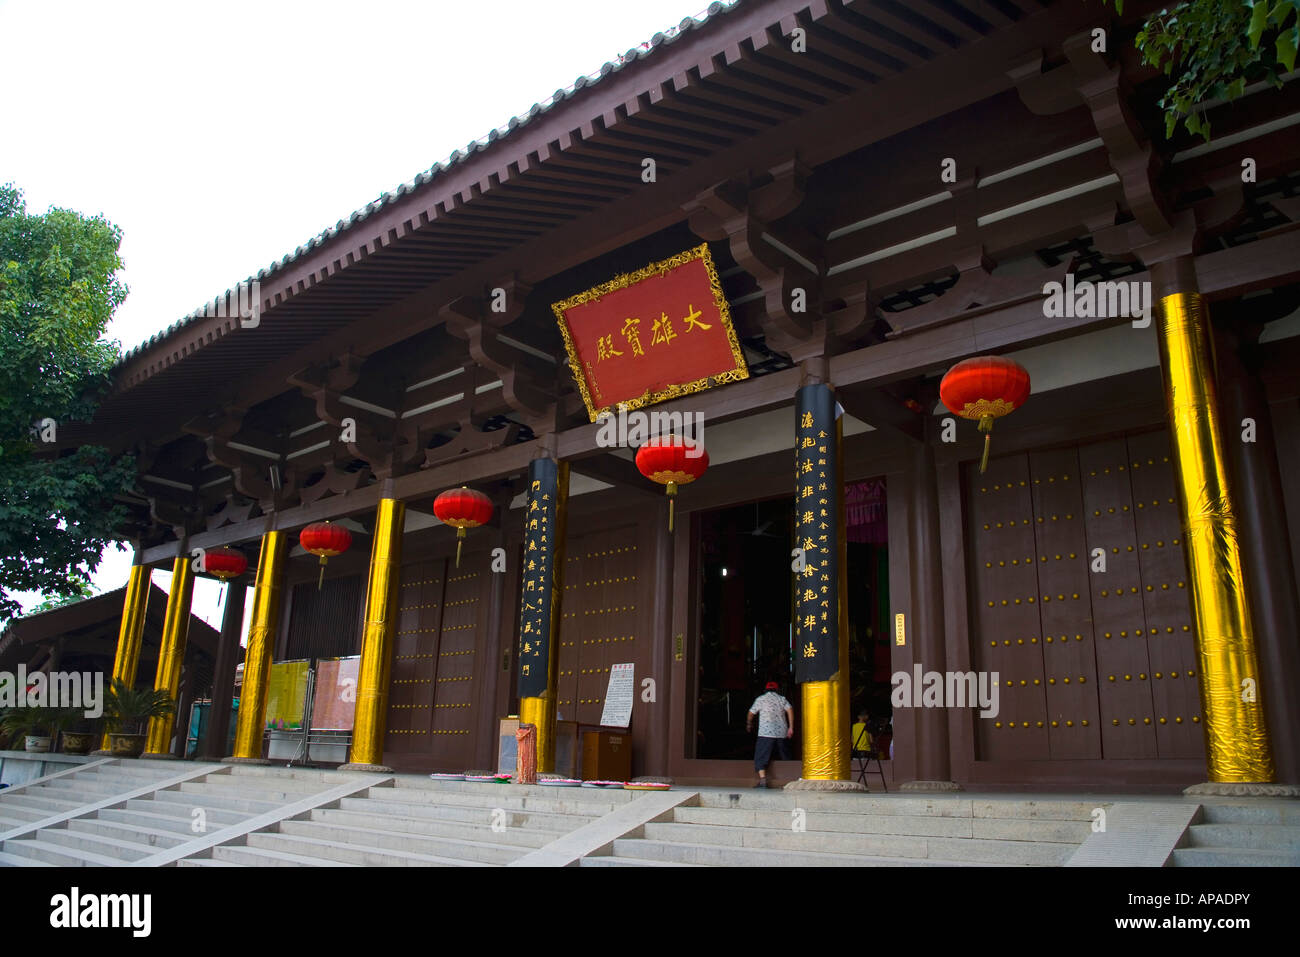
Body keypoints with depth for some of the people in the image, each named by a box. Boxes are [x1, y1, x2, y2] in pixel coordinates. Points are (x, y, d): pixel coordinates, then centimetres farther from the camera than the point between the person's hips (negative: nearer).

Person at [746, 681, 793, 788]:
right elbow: (790, 710, -5)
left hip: (766, 733, -3)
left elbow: (751, 713, 12)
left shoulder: (760, 699, 7)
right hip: (781, 733, 3)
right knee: (785, 758, 15)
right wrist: (791, 727, -5)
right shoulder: (782, 699, 11)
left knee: (761, 757, -5)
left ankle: (763, 780, -19)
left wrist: (749, 724, 30)